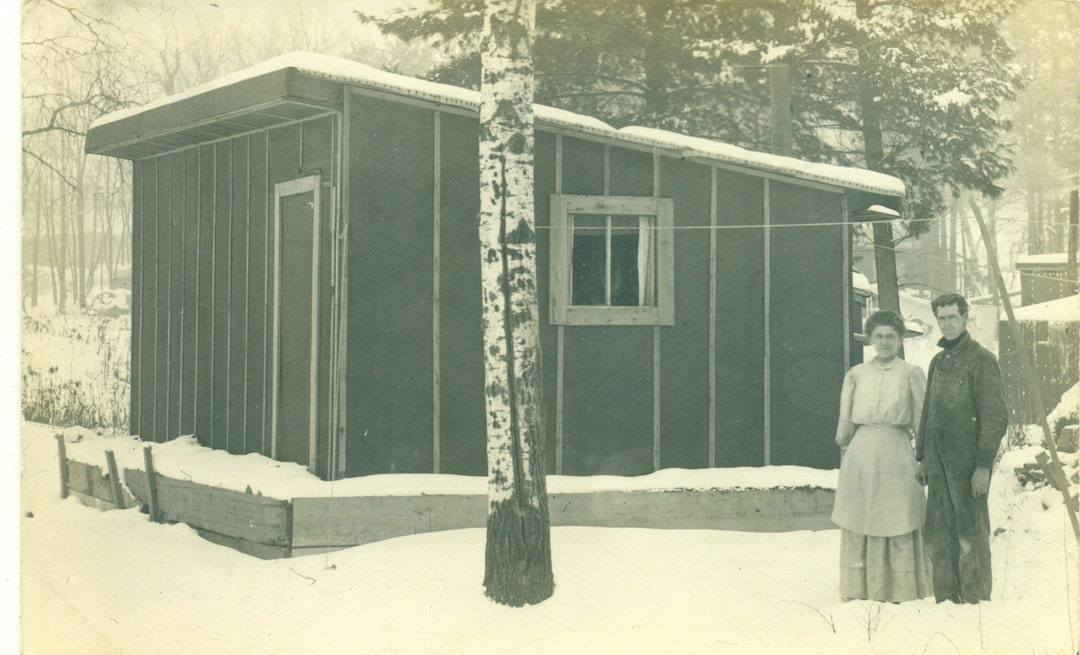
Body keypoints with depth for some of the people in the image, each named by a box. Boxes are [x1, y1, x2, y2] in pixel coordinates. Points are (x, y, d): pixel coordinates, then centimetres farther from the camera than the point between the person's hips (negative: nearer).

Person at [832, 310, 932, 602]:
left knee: (898, 524, -2)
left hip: (896, 455, -2)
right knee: (857, 525, 2)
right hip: (861, 455, 2)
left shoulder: (911, 374, 5)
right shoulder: (856, 374, 11)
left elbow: (921, 422, 4)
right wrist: (846, 447, 8)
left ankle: (900, 592, 5)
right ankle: (859, 591, 9)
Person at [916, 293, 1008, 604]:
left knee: (970, 532, -2)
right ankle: (946, 599, 17)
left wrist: (983, 464, -15)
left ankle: (976, 601, 6)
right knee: (939, 534, 8)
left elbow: (995, 417, -11)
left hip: (968, 461, -7)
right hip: (938, 462, 7)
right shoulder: (938, 362, 16)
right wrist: (921, 456, 18)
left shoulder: (981, 360, -6)